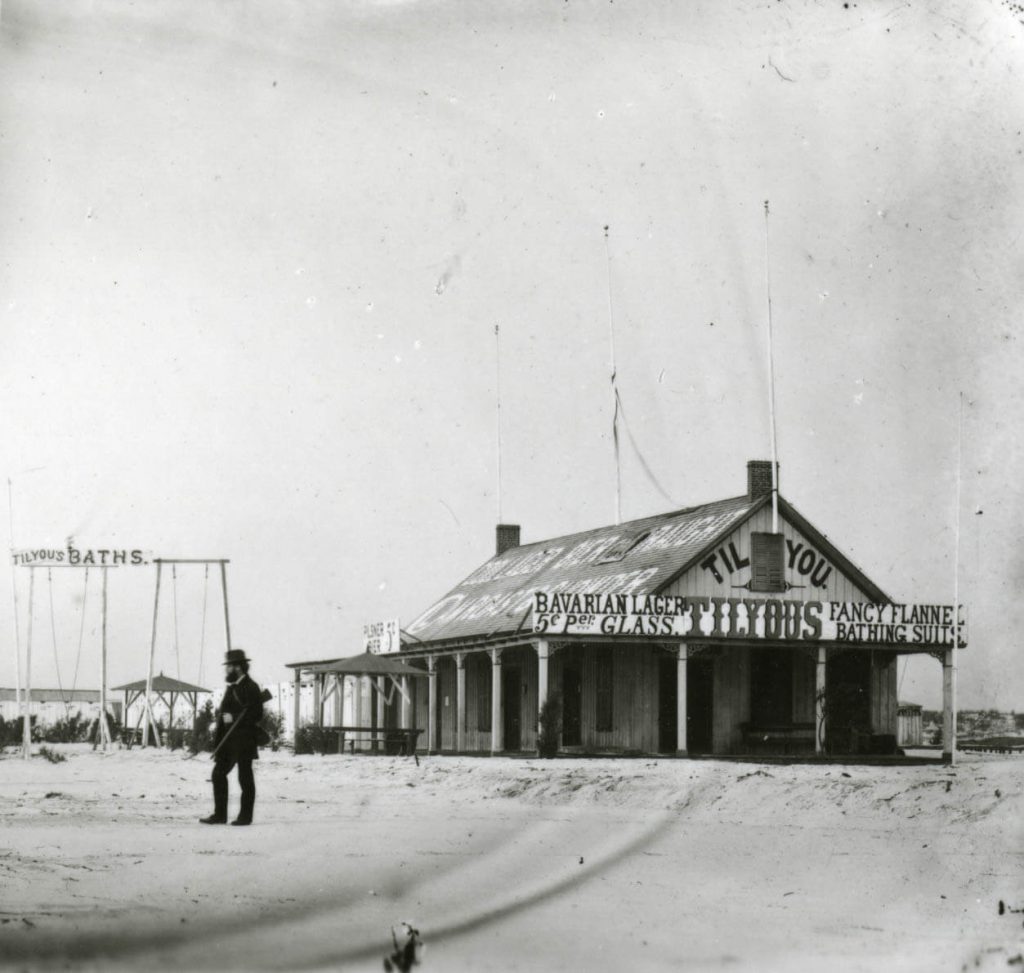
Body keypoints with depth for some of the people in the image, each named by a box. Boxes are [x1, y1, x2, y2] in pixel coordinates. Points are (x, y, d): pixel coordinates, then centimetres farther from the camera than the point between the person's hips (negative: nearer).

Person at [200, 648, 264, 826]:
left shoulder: (251, 688, -9)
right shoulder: (231, 688, 18)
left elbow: (257, 714, -16)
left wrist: (234, 717, -18)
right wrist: (222, 716, 5)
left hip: (244, 740, -9)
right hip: (228, 739, 9)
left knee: (245, 778, -2)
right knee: (218, 774, 5)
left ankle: (245, 816, 5)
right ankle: (220, 814, 10)